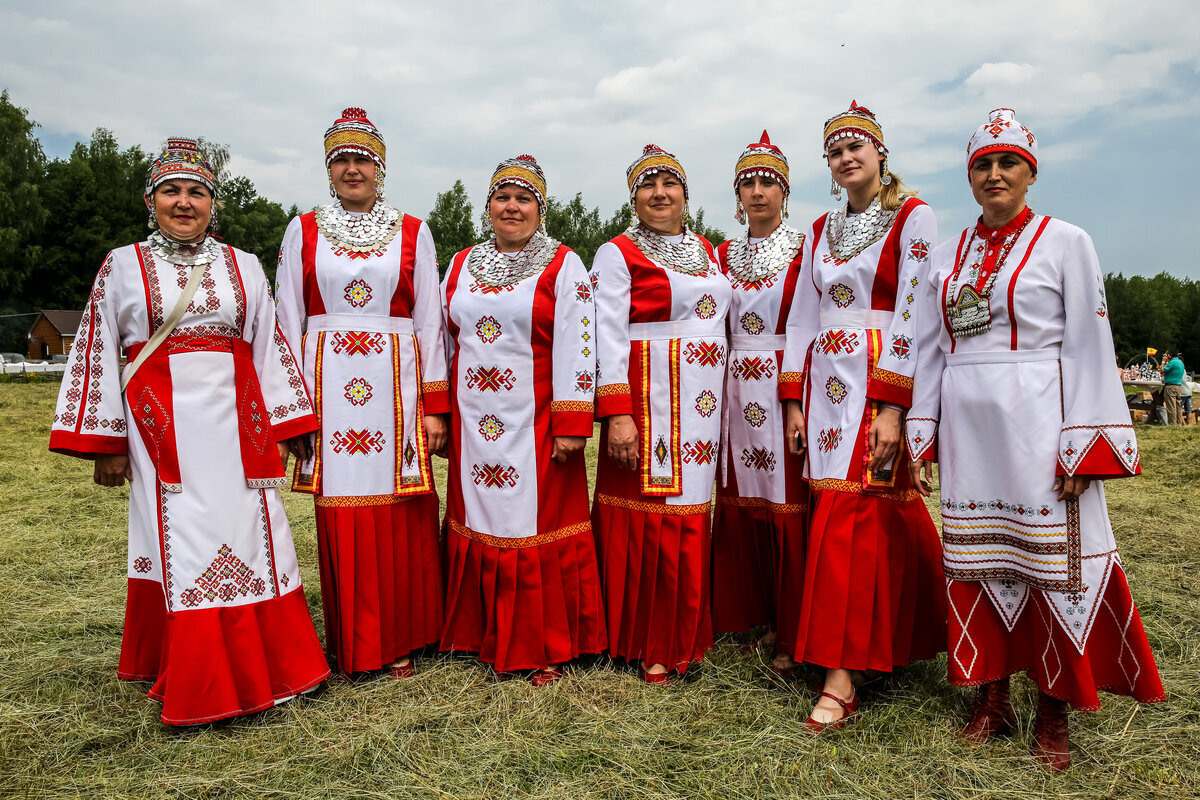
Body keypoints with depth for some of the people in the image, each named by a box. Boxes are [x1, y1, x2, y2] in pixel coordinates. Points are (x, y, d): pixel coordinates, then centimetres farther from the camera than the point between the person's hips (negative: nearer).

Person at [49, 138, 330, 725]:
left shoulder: (243, 267, 11)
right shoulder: (121, 266, 8)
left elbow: (269, 347, 10)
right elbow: (97, 355, 6)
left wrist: (280, 430, 5)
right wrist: (106, 446, 1)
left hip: (236, 426, 2)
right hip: (163, 429, -1)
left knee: (248, 538, 2)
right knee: (179, 543, 1)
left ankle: (260, 668, 17)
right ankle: (194, 685, 15)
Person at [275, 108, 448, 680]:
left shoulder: (412, 232, 8)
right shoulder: (304, 231, 10)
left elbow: (429, 321, 5)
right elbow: (288, 321, 8)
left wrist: (435, 405, -1)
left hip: (395, 383, 0)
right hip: (329, 386, 1)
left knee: (400, 515, 1)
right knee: (341, 516, 2)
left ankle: (400, 641, 17)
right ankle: (352, 647, 17)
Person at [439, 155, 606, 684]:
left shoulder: (563, 266, -1)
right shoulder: (461, 265, 13)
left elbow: (576, 347, -8)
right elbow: (446, 340, 17)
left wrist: (571, 424, -14)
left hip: (535, 422, -4)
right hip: (474, 420, 5)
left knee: (539, 523, 1)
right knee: (479, 520, 9)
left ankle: (548, 646, 16)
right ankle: (487, 635, 25)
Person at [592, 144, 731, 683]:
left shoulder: (706, 251, 18)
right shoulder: (618, 254, -1)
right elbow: (607, 338, -9)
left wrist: (721, 401, 15)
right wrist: (616, 414, -19)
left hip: (701, 406, 6)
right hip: (647, 401, -5)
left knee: (690, 520, 9)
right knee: (649, 518, -2)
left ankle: (683, 637, 23)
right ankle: (647, 645, 13)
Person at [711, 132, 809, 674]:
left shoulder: (804, 250, 0)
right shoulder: (725, 255, 14)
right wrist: (712, 396, 6)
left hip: (787, 389, -4)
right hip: (736, 391, 5)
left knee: (789, 507, -2)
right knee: (741, 504, 6)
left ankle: (795, 635, 11)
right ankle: (757, 617, 22)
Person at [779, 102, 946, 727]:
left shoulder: (913, 218, -1)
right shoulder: (820, 231, 17)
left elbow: (913, 313, -10)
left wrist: (892, 406, -18)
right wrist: (794, 400, 7)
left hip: (882, 385, -5)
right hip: (825, 384, 5)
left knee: (849, 516, -10)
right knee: (886, 517, 9)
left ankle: (840, 678, -4)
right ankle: (891, 640, 22)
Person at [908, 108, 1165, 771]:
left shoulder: (1065, 242, 1)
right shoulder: (948, 256, 12)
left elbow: (1088, 348, -4)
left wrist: (1082, 447, -11)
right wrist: (920, 439, 8)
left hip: (1036, 425, -3)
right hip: (967, 429, 4)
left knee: (1053, 560, 1)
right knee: (979, 560, 7)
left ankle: (1054, 714, 16)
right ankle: (991, 698, 21)